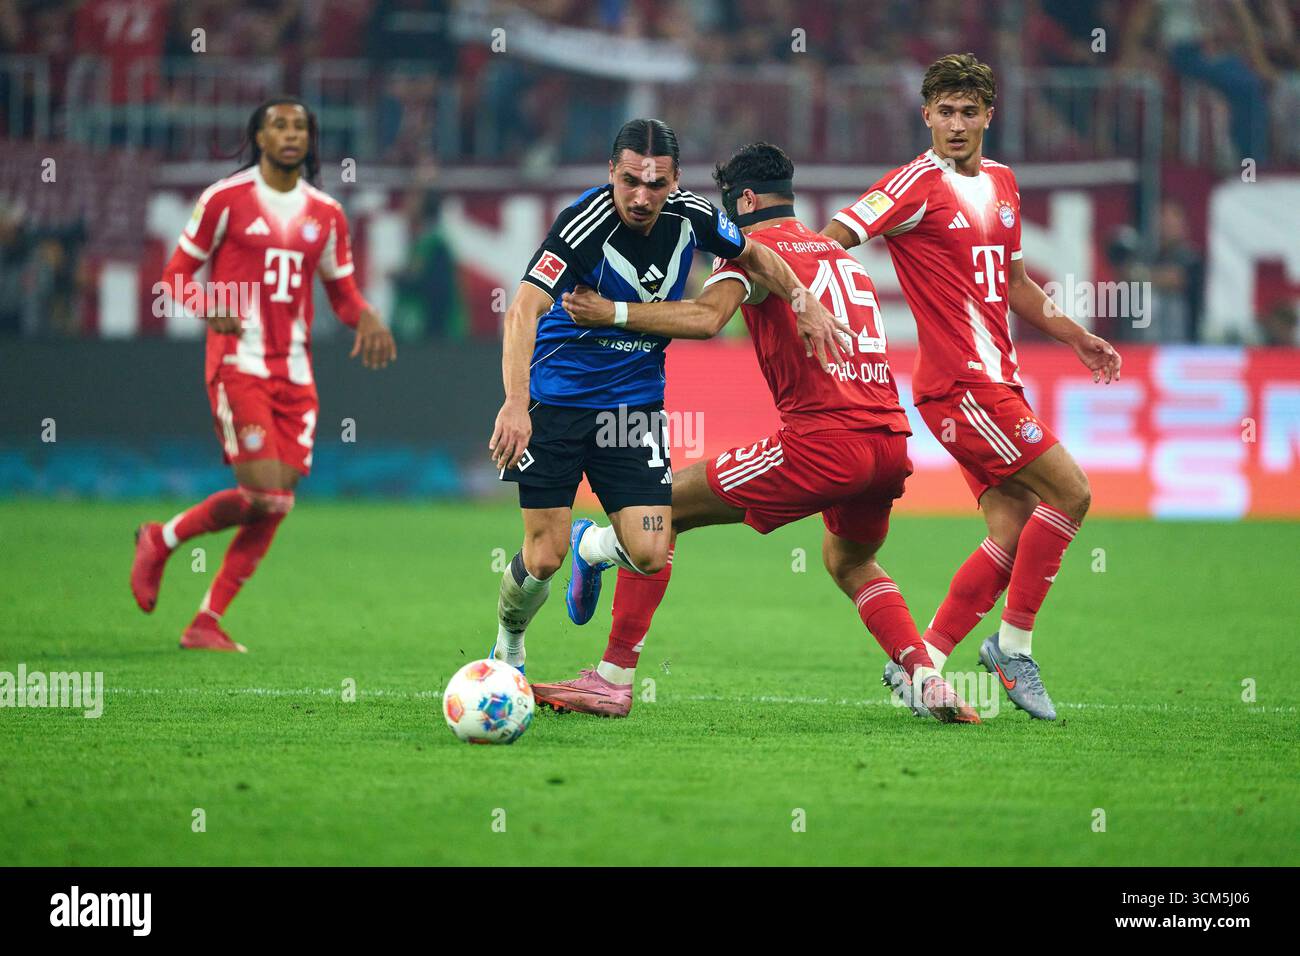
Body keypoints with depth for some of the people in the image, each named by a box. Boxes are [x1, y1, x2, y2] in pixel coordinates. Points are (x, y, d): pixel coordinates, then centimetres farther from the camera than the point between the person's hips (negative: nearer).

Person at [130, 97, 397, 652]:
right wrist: (207, 306, -19)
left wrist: (365, 317, -2)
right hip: (238, 366, -5)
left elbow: (342, 292, 21)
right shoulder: (225, 199, -2)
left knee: (276, 506, -1)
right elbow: (175, 276, 2)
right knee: (263, 495, -17)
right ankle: (161, 540, 9)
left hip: (295, 376, 6)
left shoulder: (326, 214, 11)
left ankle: (206, 625, 9)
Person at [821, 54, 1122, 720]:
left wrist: (1075, 336, 26)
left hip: (995, 379, 8)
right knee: (1071, 493, -12)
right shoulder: (918, 184, -8)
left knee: (1012, 536, 2)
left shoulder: (1001, 183, 16)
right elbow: (828, 244, -16)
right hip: (960, 384, -8)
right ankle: (1013, 645, -1)